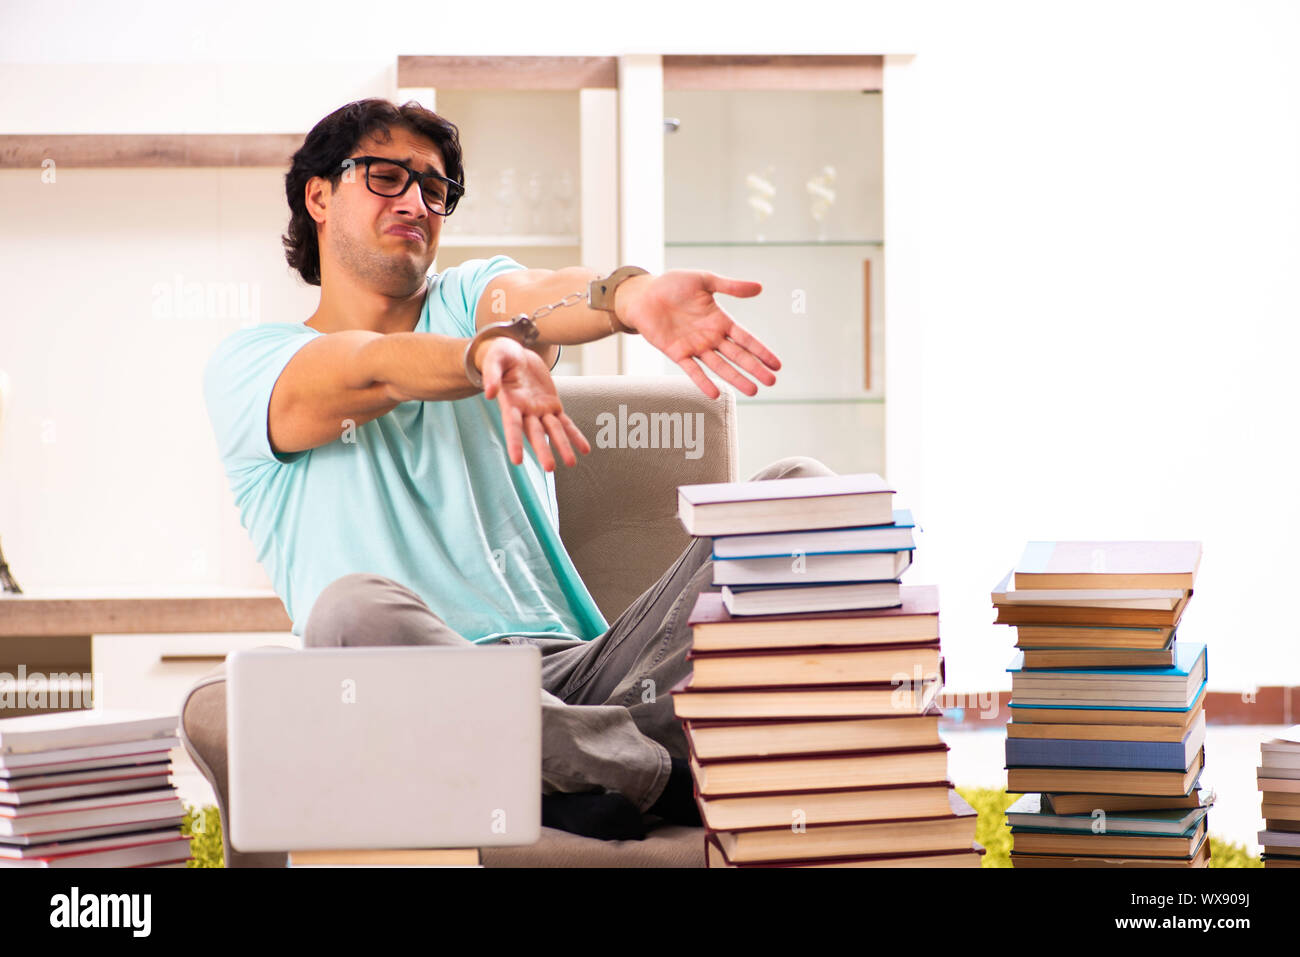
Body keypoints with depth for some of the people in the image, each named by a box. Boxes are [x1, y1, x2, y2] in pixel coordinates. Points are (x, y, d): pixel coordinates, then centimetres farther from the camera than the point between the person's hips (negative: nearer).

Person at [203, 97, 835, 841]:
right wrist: (488, 354, -35)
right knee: (355, 609, -40)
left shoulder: (468, 299, 22)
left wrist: (631, 294, -31)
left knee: (797, 489, -11)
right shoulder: (245, 365, 12)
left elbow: (540, 294, -5)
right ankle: (659, 774, -31)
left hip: (573, 671, 4)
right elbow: (374, 370, -12)